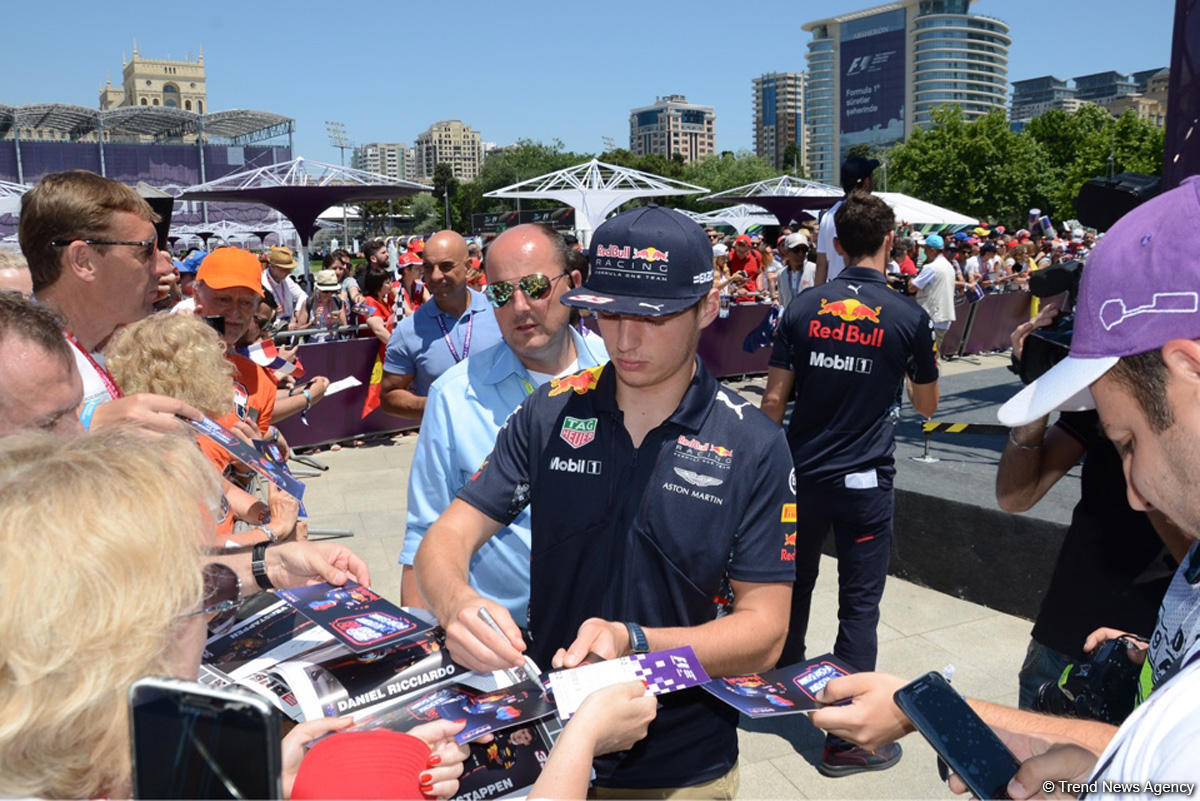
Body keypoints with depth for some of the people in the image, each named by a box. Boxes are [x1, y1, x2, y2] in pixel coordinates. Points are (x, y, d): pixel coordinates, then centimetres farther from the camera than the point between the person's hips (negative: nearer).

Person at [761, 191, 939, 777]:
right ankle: (846, 739, 12)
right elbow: (927, 406, 5)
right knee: (859, 606, 5)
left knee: (793, 586, 20)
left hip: (803, 475, 3)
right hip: (865, 482, -3)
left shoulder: (803, 309, -3)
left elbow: (775, 400, -3)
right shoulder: (908, 317, -7)